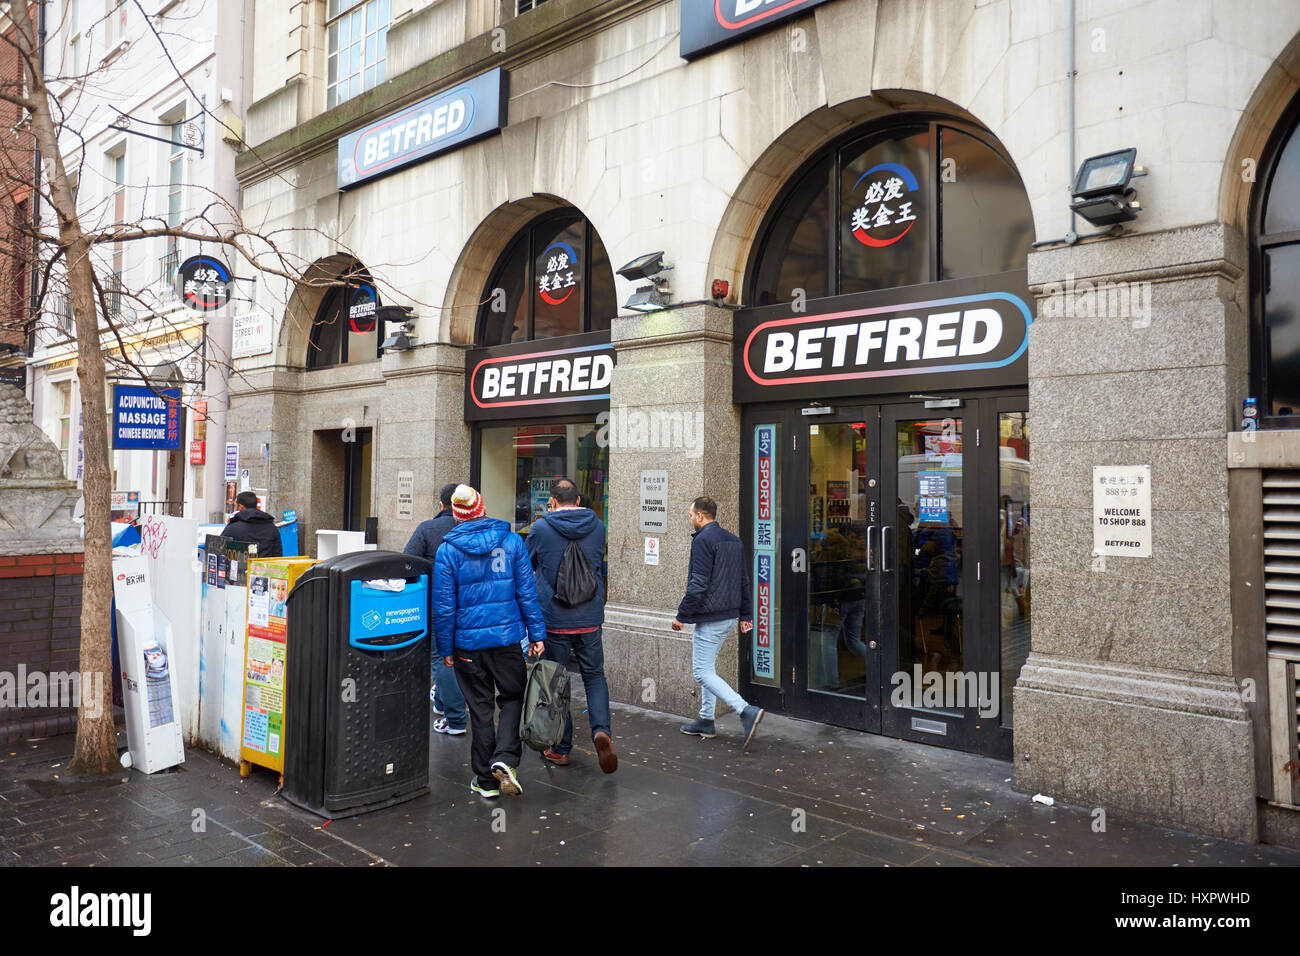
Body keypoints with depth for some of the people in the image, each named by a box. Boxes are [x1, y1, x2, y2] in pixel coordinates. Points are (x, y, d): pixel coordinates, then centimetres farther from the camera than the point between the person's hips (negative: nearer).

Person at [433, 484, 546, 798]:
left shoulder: (447, 550, -6)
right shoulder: (511, 541, -2)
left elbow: (443, 605, -5)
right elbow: (527, 592, -1)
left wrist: (445, 648, 4)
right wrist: (537, 634, 4)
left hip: (468, 641, 0)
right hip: (508, 636, 1)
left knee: (480, 708, 11)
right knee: (512, 698, 16)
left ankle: (486, 780, 19)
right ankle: (504, 758, -5)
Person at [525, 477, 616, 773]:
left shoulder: (541, 529, -8)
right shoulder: (597, 526, 2)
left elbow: (526, 563, 9)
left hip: (554, 619, -2)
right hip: (590, 618, 2)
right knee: (594, 676, 15)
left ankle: (561, 748, 17)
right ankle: (601, 730, -7)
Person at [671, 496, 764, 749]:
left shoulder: (703, 540, -15)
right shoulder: (734, 540, 14)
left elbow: (699, 584, -21)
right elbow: (744, 581, 17)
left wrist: (681, 616, -13)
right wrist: (746, 614, 21)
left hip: (710, 618, -10)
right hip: (730, 616, 10)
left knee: (702, 672, -6)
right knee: (706, 668, 19)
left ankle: (747, 711, -17)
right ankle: (706, 721, 24)